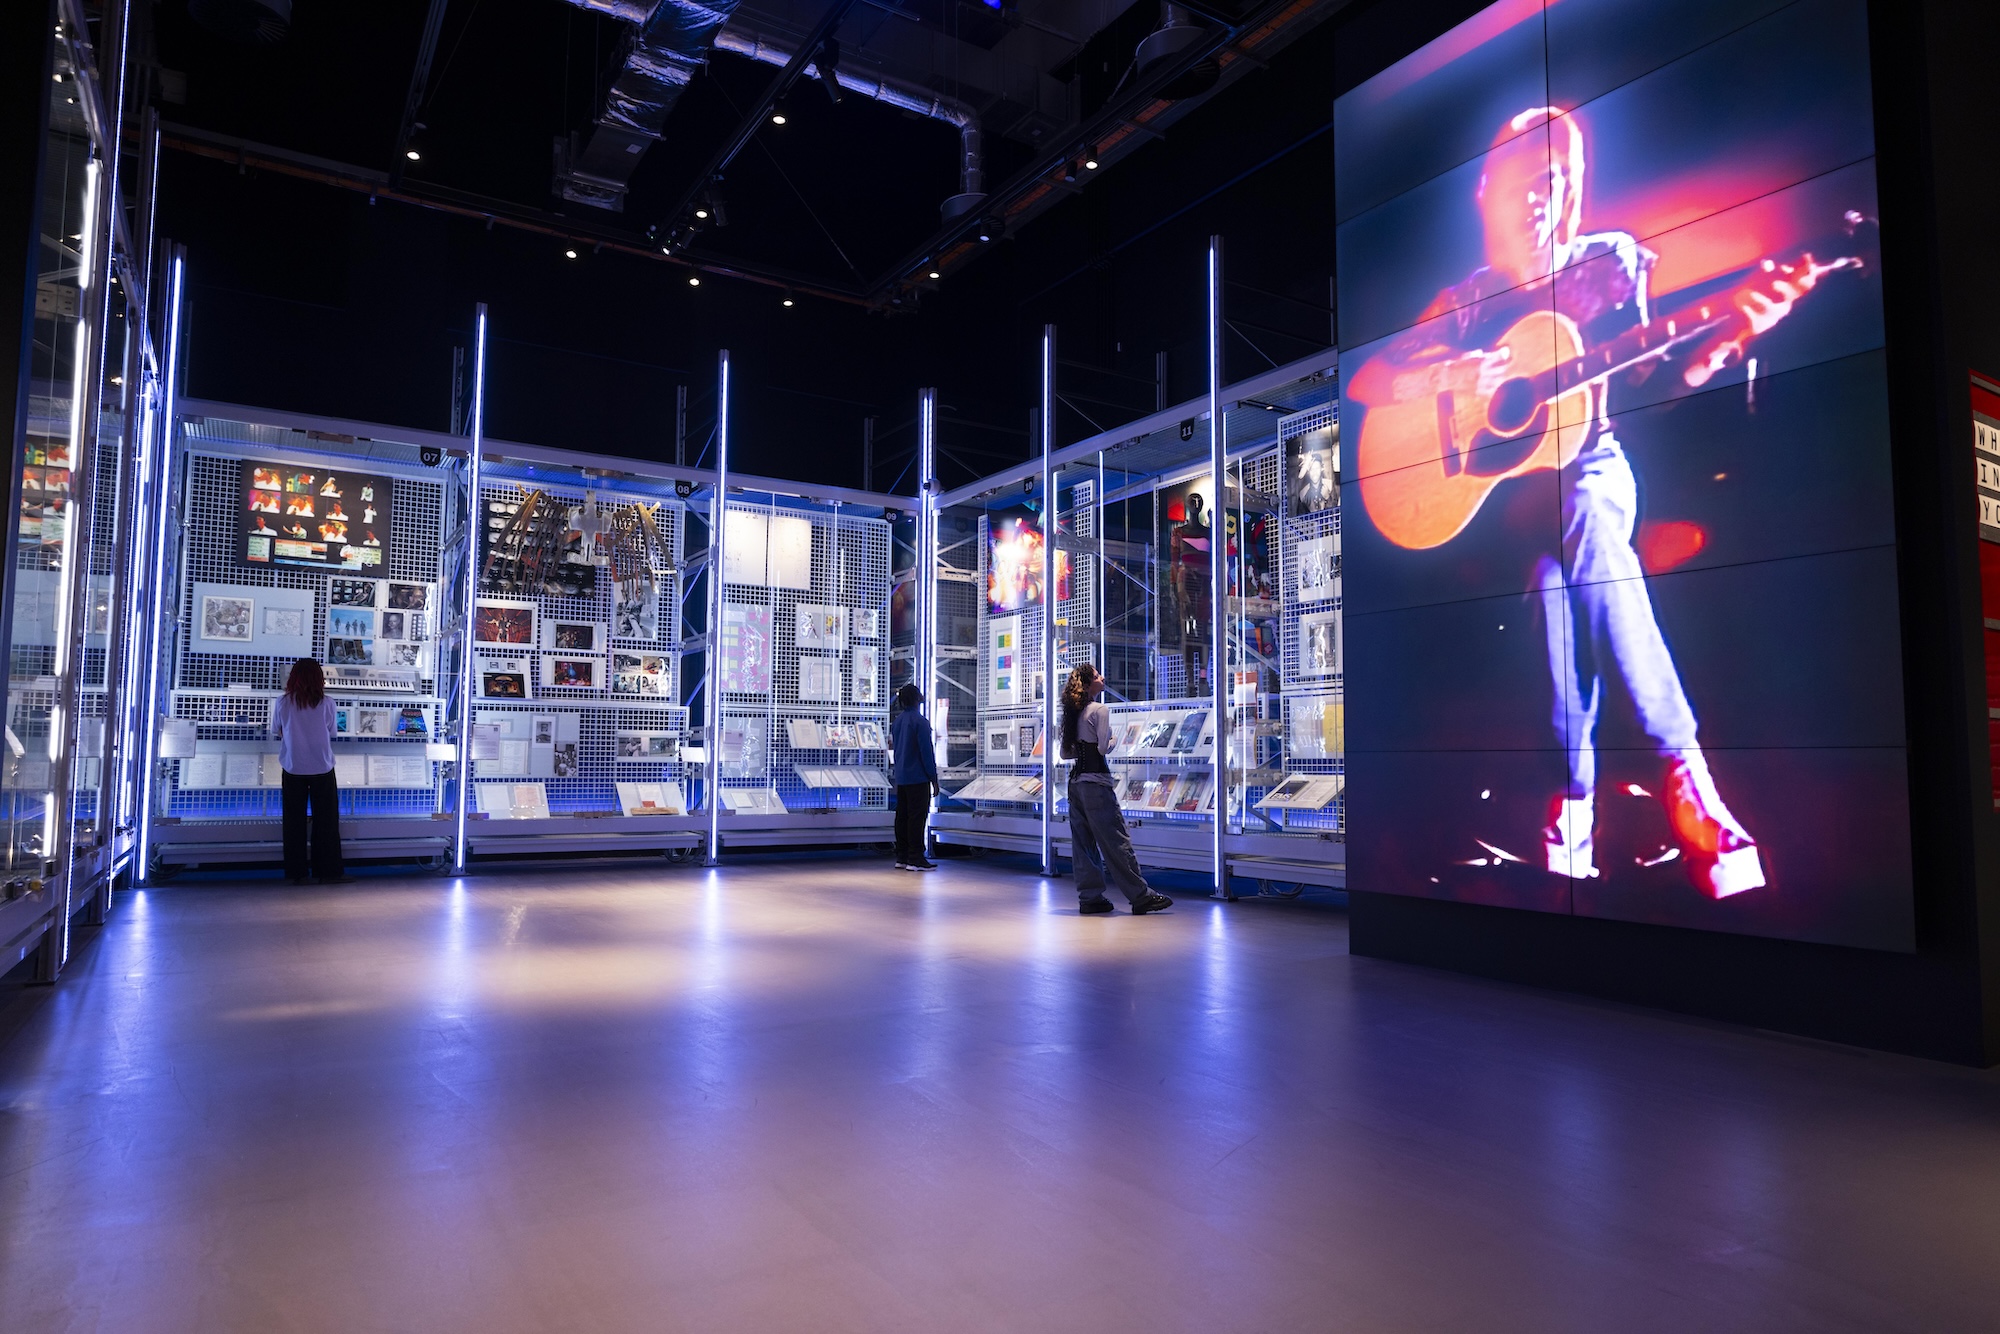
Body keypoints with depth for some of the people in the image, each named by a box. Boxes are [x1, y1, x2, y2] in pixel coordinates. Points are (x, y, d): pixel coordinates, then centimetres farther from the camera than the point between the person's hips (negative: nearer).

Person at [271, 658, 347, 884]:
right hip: (322, 768, -1)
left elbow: (277, 732, 6)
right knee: (326, 820, 6)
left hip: (293, 769, 1)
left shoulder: (283, 703, -6)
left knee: (295, 821, 10)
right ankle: (328, 871, 8)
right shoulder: (326, 703, -9)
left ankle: (297, 872, 13)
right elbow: (331, 733, 1)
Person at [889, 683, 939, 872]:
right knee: (917, 817, -5)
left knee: (902, 816, 10)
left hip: (900, 778, 8)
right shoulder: (920, 721, -12)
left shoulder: (897, 722, 12)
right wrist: (933, 778, -10)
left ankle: (902, 857, 13)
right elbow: (927, 751, -14)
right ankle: (915, 858, -5)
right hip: (918, 778, -8)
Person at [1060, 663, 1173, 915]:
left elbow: (1065, 753, 14)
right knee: (1117, 841, -4)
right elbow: (1104, 748, -16)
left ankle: (1090, 897, 11)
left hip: (1076, 782, 8)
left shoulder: (1073, 713, 12)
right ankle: (1141, 896, 1)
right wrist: (1113, 742, 3)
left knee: (1084, 844, 9)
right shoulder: (1099, 710, -10)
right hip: (1096, 783, -8)